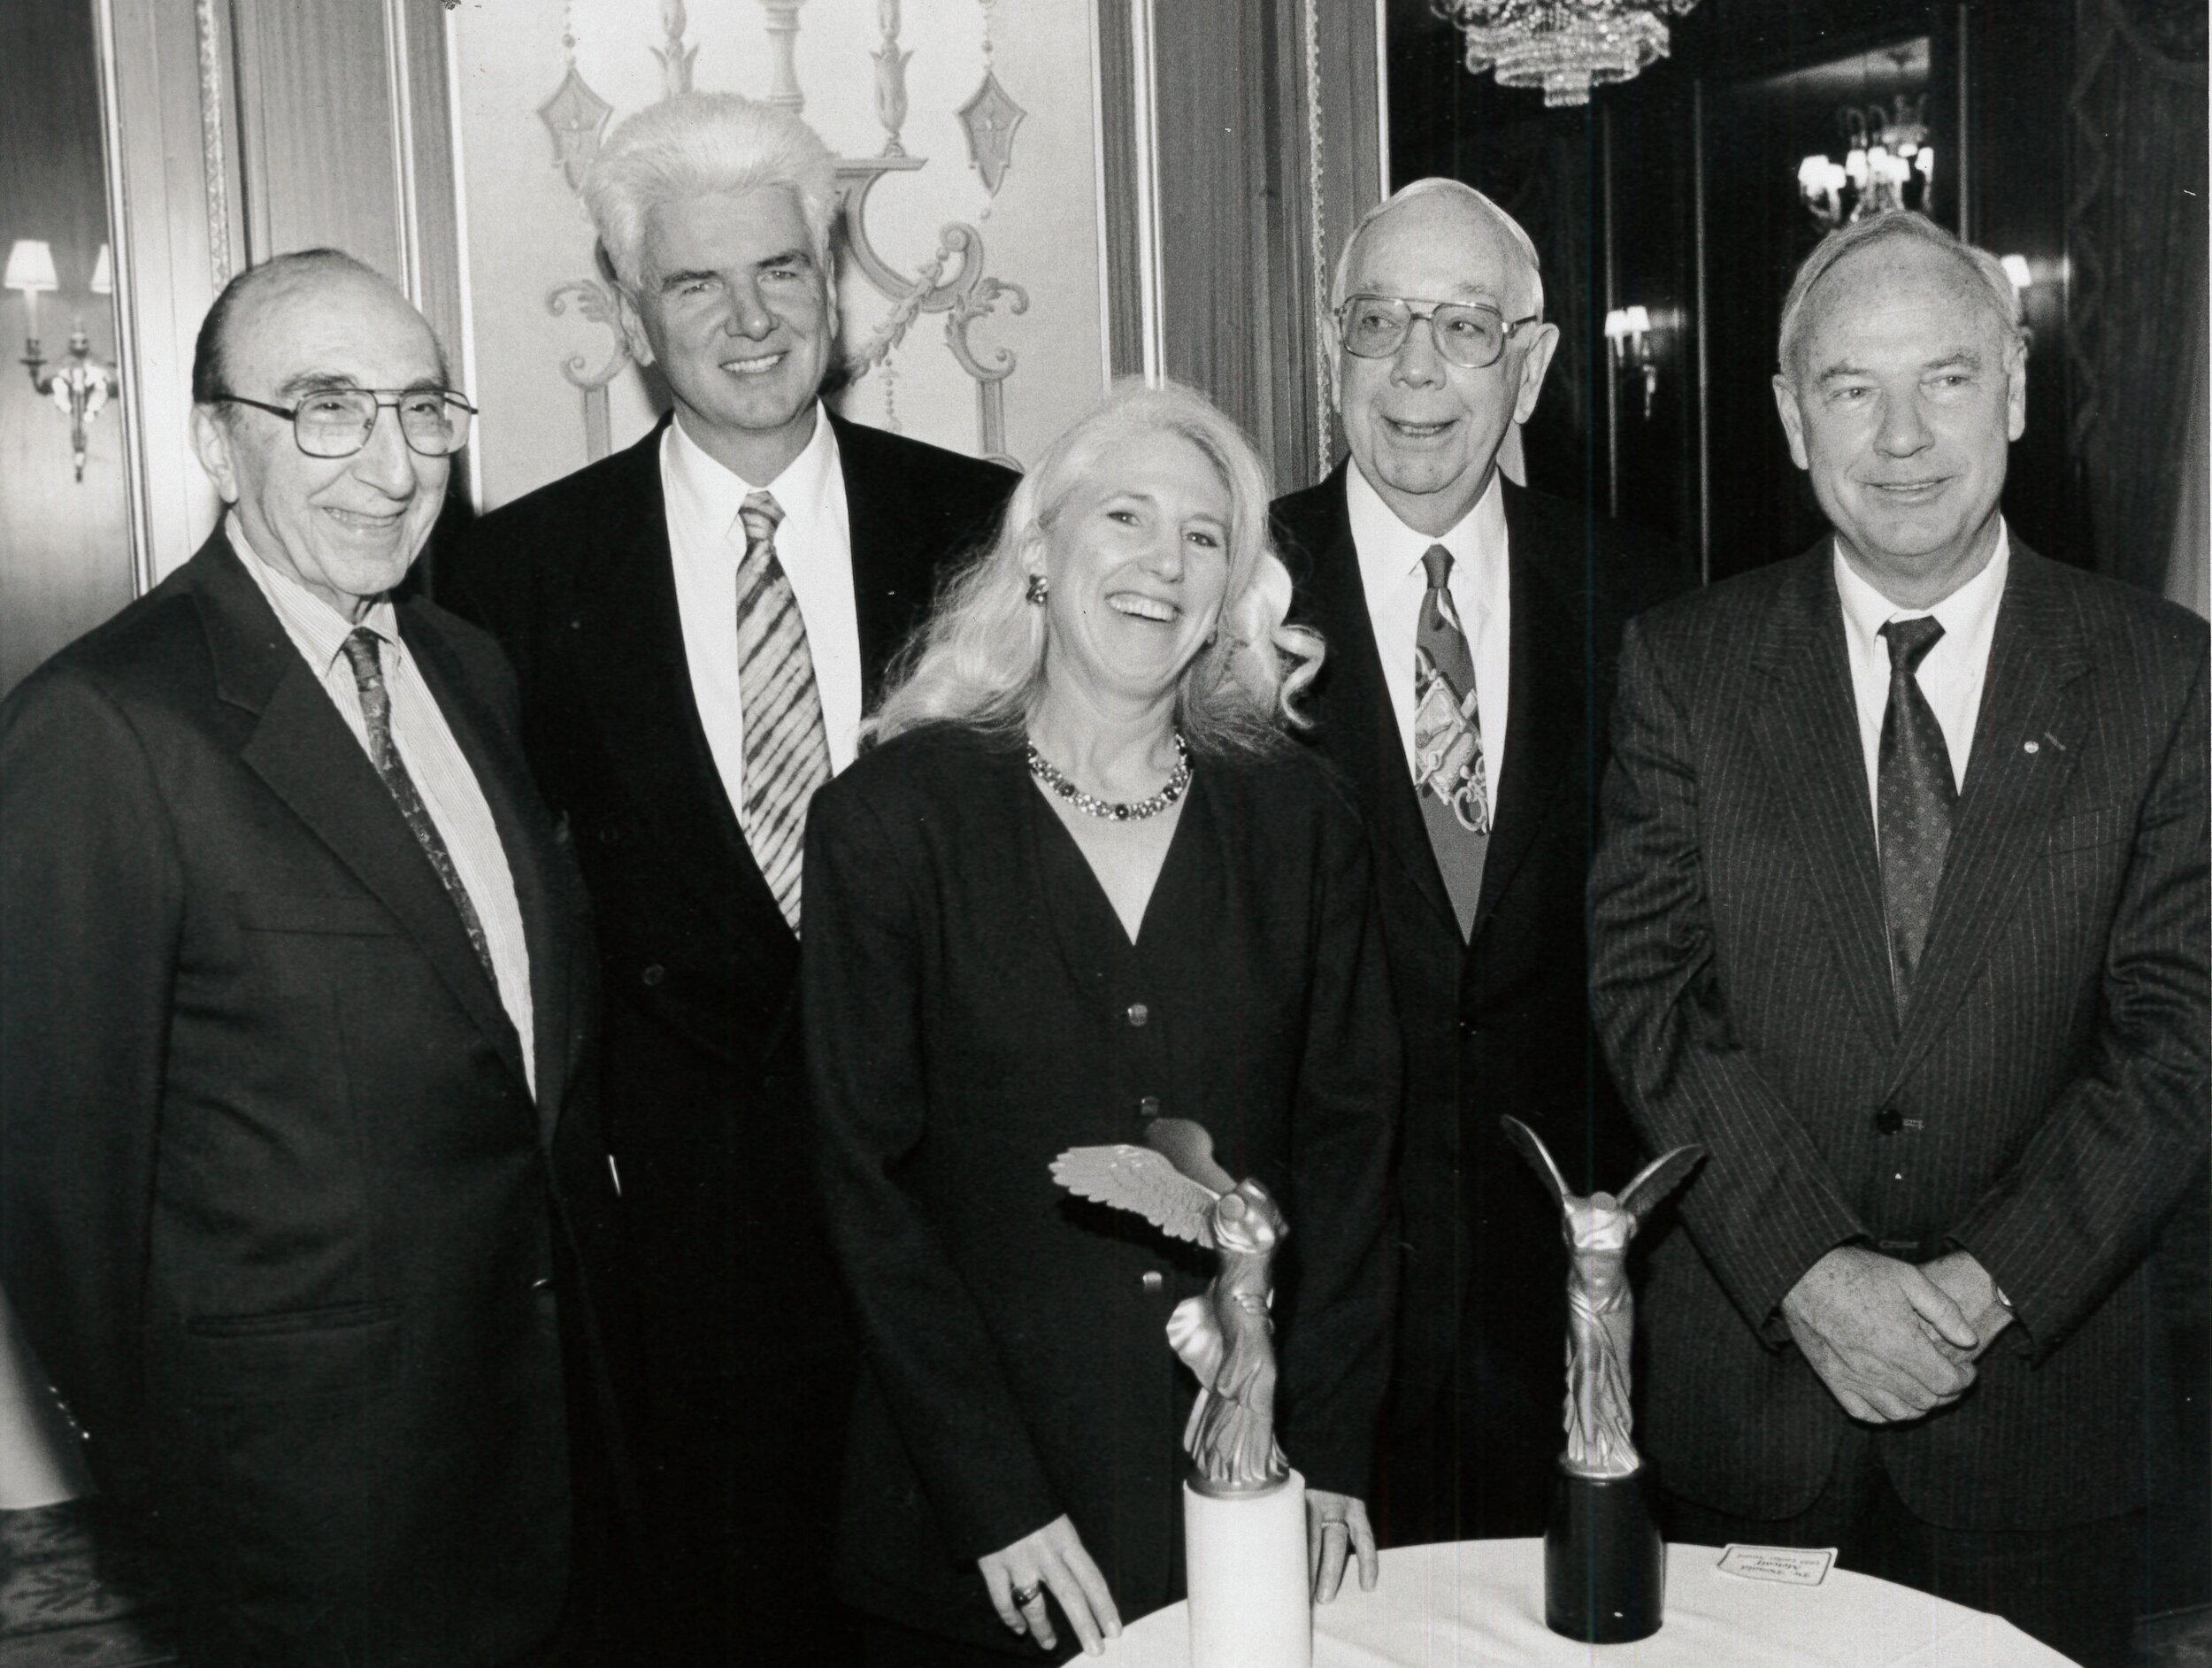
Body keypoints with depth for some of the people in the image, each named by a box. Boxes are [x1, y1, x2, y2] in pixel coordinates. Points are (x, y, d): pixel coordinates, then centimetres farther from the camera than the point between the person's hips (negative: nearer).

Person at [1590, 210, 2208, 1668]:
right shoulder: (1685, 665, 0)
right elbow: (1645, 990, -6)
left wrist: (1997, 1281, -15)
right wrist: (1807, 1271, -16)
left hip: (2042, 1384, 0)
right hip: (1745, 1372, 0)